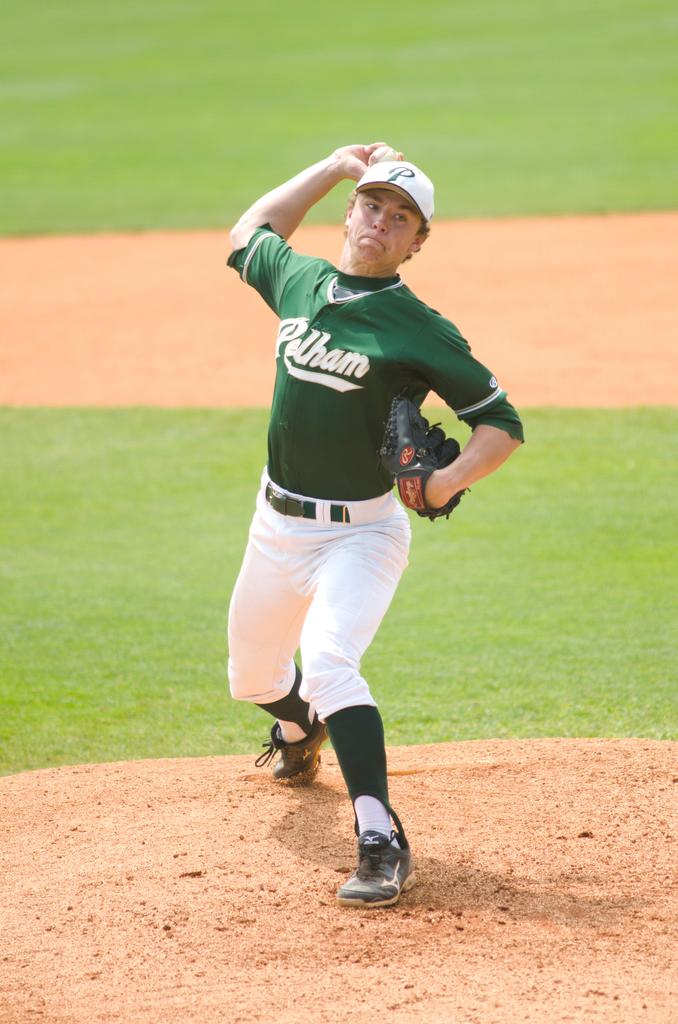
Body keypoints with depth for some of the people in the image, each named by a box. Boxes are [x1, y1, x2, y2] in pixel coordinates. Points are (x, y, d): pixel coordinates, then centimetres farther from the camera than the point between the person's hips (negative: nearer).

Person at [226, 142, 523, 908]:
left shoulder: (419, 330, -12)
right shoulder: (299, 282, 3)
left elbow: (503, 423, -9)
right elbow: (248, 234, 25)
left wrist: (449, 481, -27)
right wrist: (334, 168, 18)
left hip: (359, 533, -6)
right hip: (277, 527, 6)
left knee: (328, 664, -29)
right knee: (252, 675, 21)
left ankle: (382, 845, -29)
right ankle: (301, 728, 57)